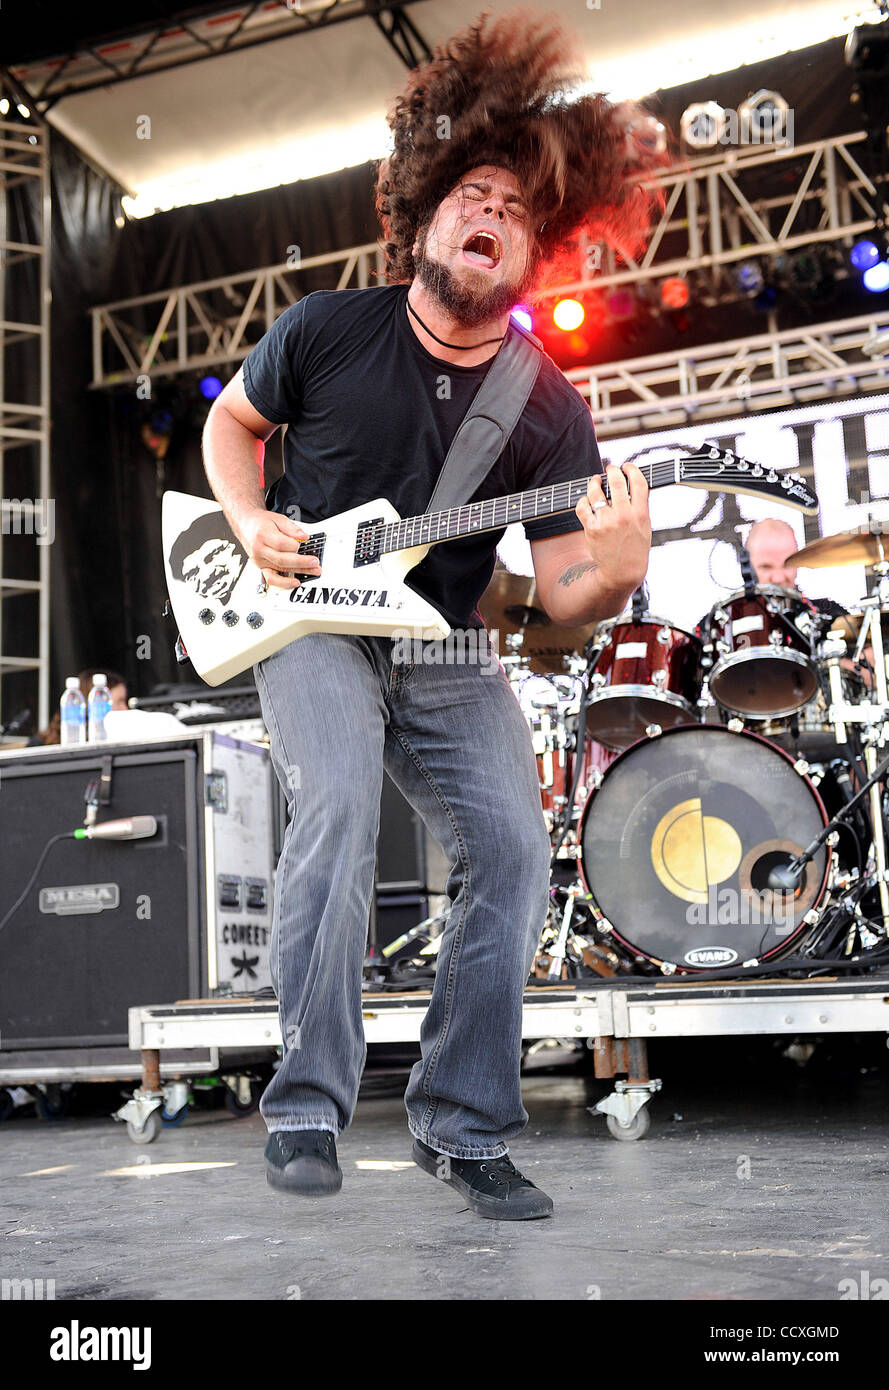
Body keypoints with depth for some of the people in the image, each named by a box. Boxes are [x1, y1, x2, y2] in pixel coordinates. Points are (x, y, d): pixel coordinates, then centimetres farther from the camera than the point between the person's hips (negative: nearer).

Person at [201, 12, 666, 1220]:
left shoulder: (550, 408, -3)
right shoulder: (328, 331, -4)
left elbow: (565, 595, -5)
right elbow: (231, 420, 13)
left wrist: (620, 571, -29)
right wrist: (251, 523, -5)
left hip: (445, 654, 3)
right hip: (309, 622, -2)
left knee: (515, 846, -14)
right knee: (339, 805, -29)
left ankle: (463, 1124, 1)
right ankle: (305, 1110, -18)